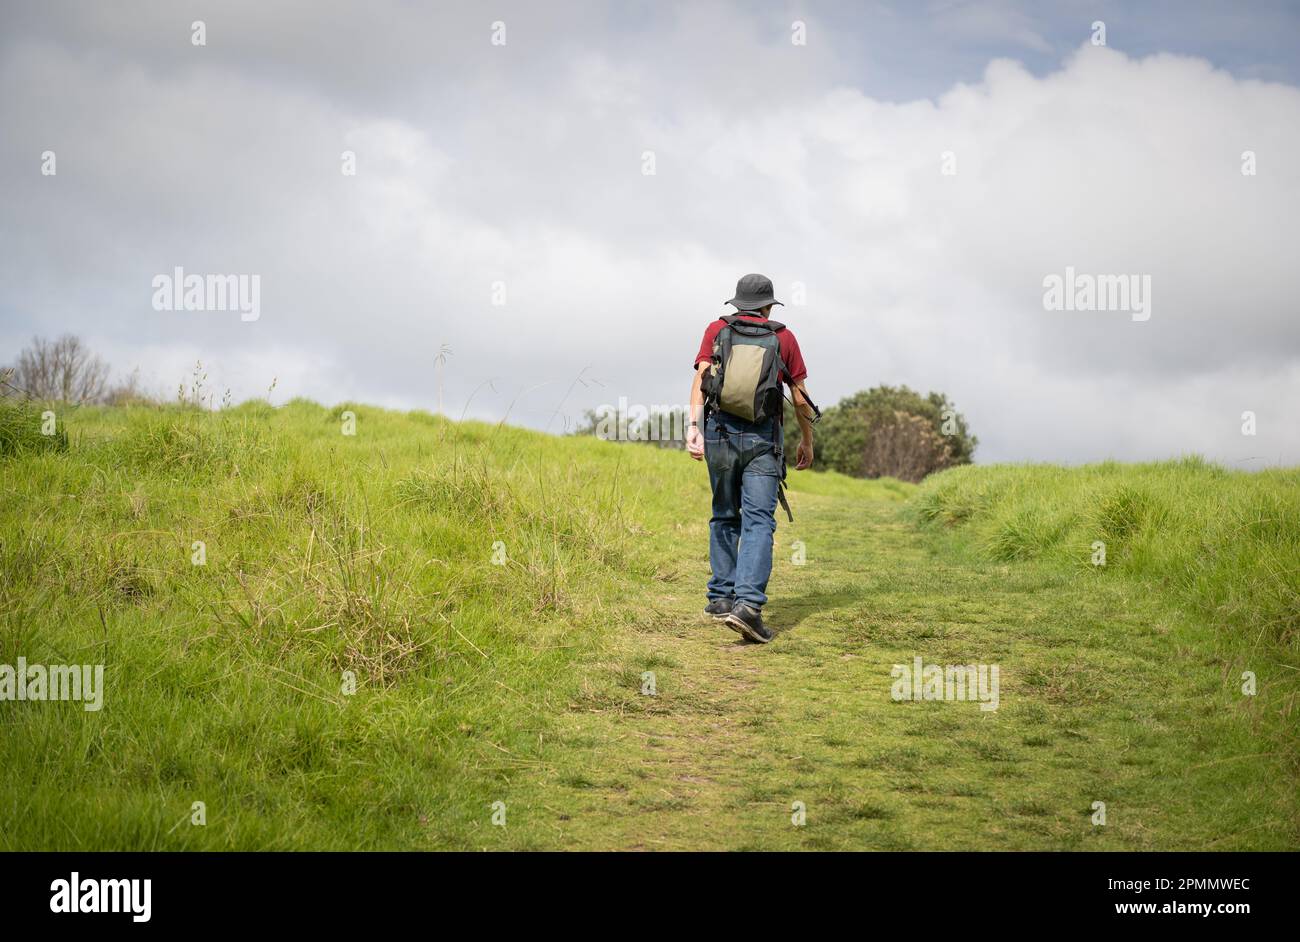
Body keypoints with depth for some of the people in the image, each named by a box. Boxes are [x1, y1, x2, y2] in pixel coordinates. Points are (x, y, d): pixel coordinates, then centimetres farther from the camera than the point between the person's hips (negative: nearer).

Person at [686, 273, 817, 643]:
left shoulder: (717, 331, 9)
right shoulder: (783, 338, 7)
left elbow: (701, 379, -4)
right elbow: (800, 398, 9)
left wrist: (694, 426, -9)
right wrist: (807, 442, 21)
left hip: (720, 432, 2)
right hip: (763, 438, -2)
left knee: (725, 517, 17)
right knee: (758, 521, -8)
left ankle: (721, 596, 20)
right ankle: (747, 602, -23)